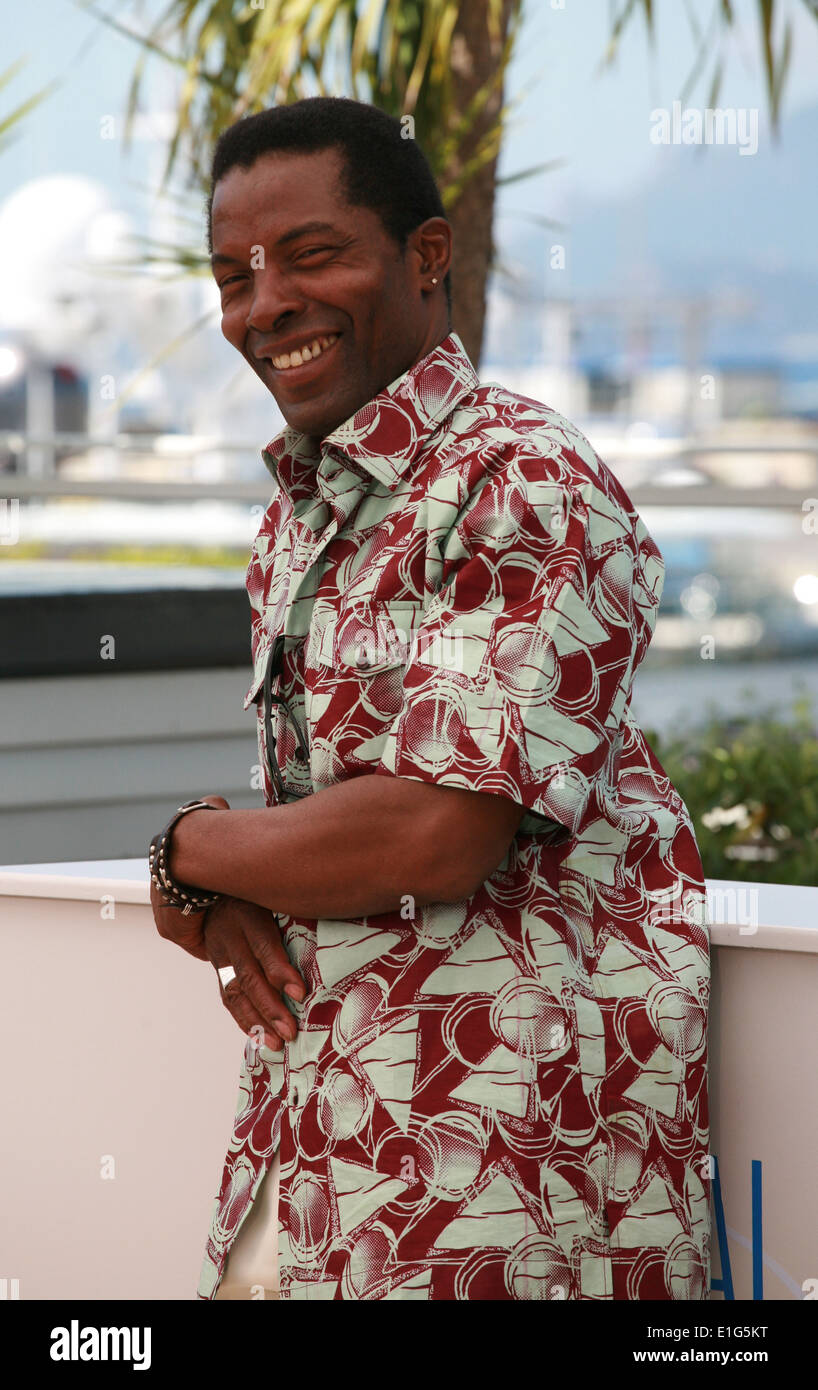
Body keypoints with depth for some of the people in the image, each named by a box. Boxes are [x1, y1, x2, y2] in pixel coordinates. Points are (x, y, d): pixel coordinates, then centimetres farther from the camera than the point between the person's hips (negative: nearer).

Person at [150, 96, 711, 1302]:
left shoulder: (528, 488, -14)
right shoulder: (300, 511, 15)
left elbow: (437, 835, -23)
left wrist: (189, 851, -7)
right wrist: (227, 905, -4)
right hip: (310, 1112, 8)